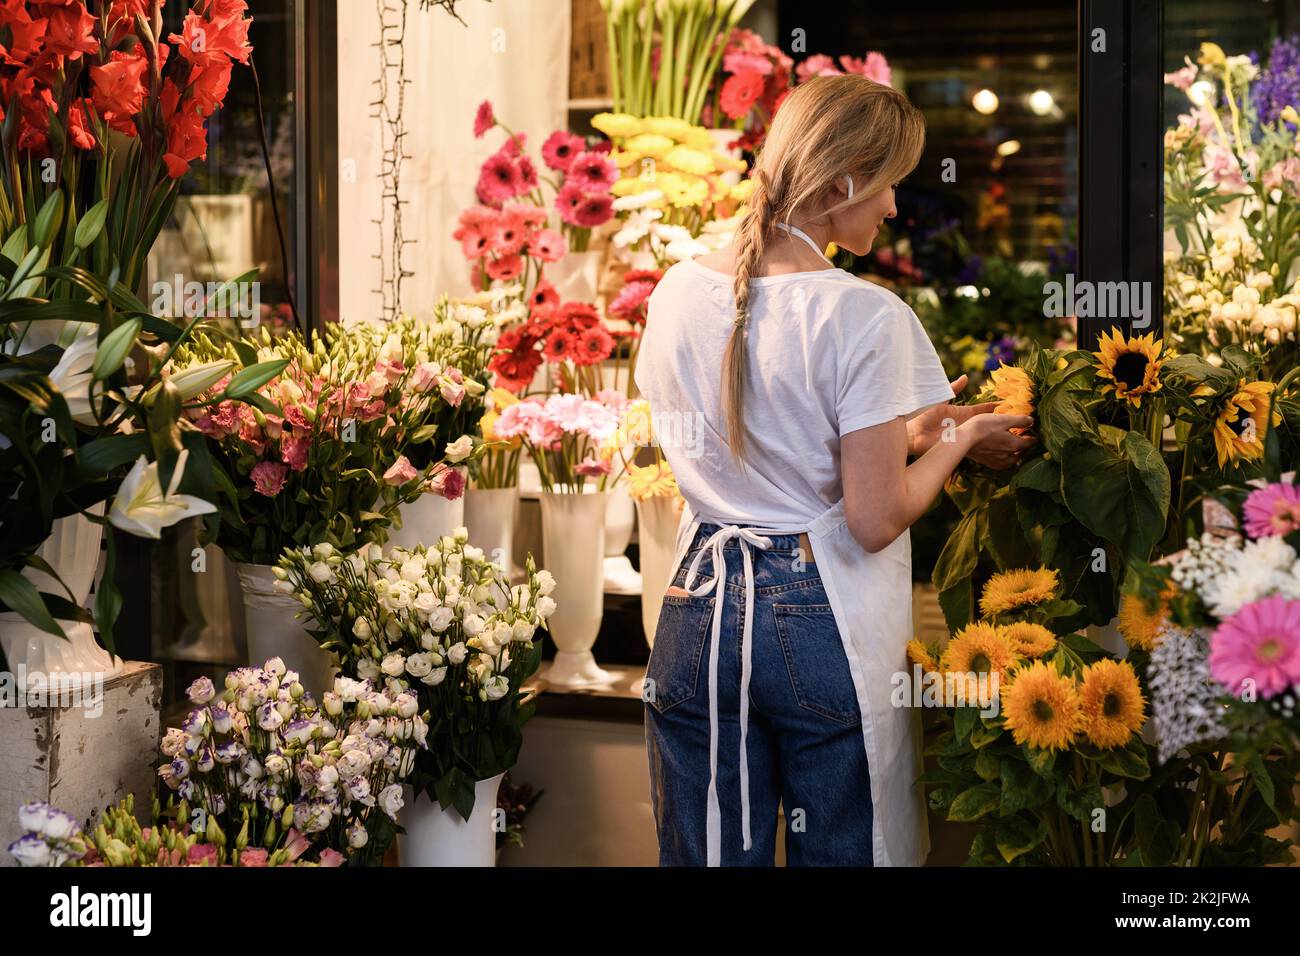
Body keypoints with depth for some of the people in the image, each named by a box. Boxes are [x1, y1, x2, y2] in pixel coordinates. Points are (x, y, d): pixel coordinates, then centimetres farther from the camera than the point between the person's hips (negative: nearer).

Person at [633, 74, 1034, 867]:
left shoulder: (679, 290, 3)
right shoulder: (866, 317, -17)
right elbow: (874, 522, -16)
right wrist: (957, 440, 0)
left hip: (702, 613, 5)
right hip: (825, 625, -5)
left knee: (708, 853, 14)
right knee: (839, 852, 11)